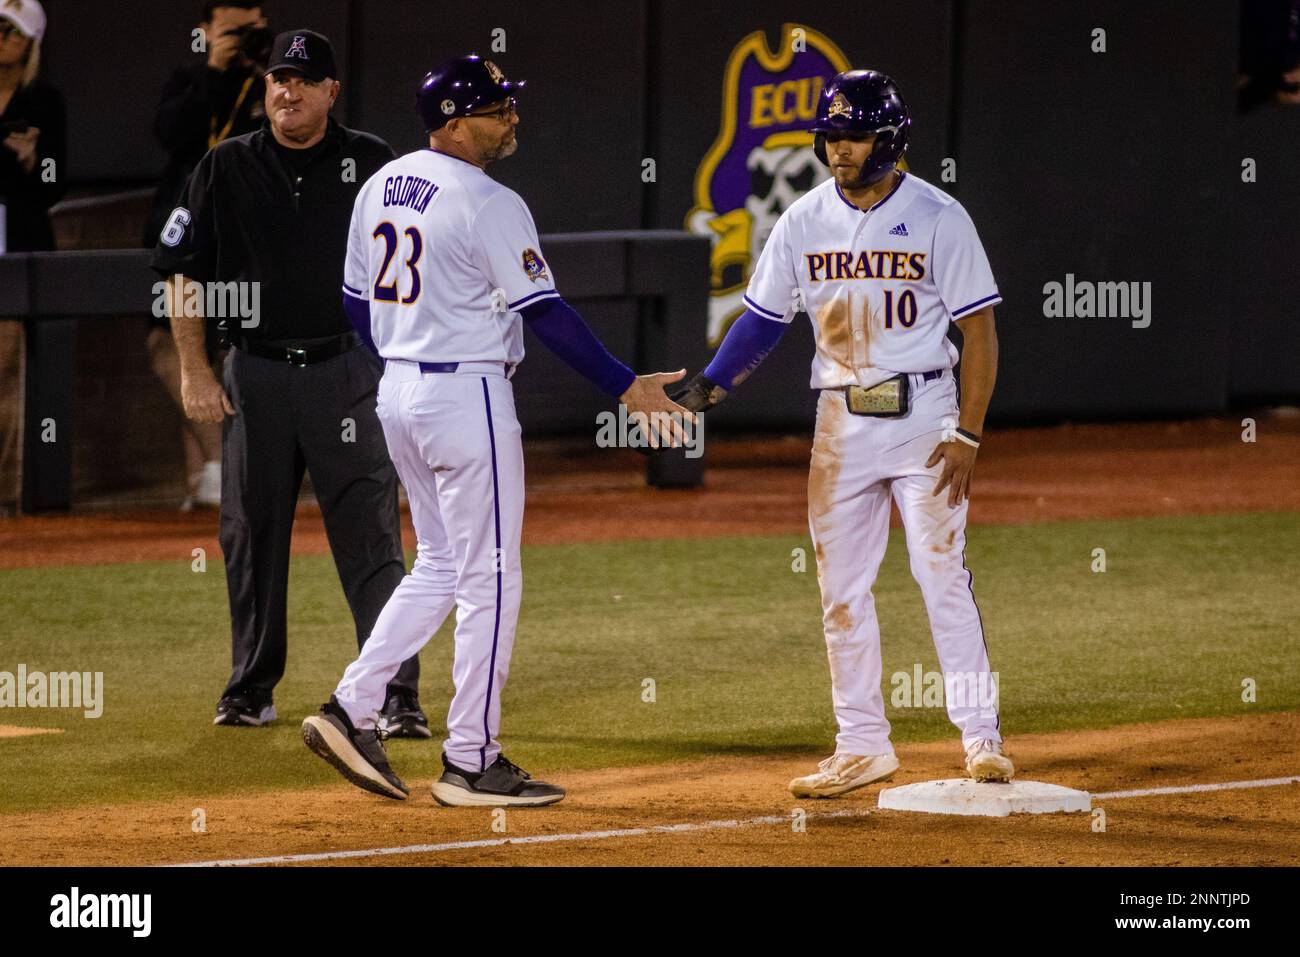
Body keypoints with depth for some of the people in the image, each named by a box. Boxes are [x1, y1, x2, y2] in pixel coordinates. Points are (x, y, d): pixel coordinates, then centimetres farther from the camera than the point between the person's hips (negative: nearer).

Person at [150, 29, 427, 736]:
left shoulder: (371, 163, 3)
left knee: (370, 537, -7)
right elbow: (182, 270, 7)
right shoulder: (226, 168, 4)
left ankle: (398, 696, -8)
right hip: (254, 377, 2)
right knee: (251, 536, 8)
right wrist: (193, 372, -1)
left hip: (347, 374, -2)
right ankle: (251, 690, 19)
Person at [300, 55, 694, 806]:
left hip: (397, 394, 8)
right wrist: (628, 387, -14)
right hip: (468, 399, -8)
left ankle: (351, 711, 10)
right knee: (489, 579, 0)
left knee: (440, 566, 19)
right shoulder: (490, 206, -16)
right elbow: (547, 314, -18)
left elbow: (357, 302, 15)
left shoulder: (381, 187, 8)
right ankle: (472, 762, 4)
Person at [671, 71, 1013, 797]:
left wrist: (967, 434, -13)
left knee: (944, 576, -8)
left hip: (922, 413, -4)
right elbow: (764, 318, 10)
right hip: (841, 422, 4)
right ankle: (864, 745, 12)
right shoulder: (805, 221, 4)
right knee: (842, 588, 5)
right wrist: (708, 388, -4)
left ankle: (982, 738, -2)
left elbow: (980, 331, -7)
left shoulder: (938, 217, -7)